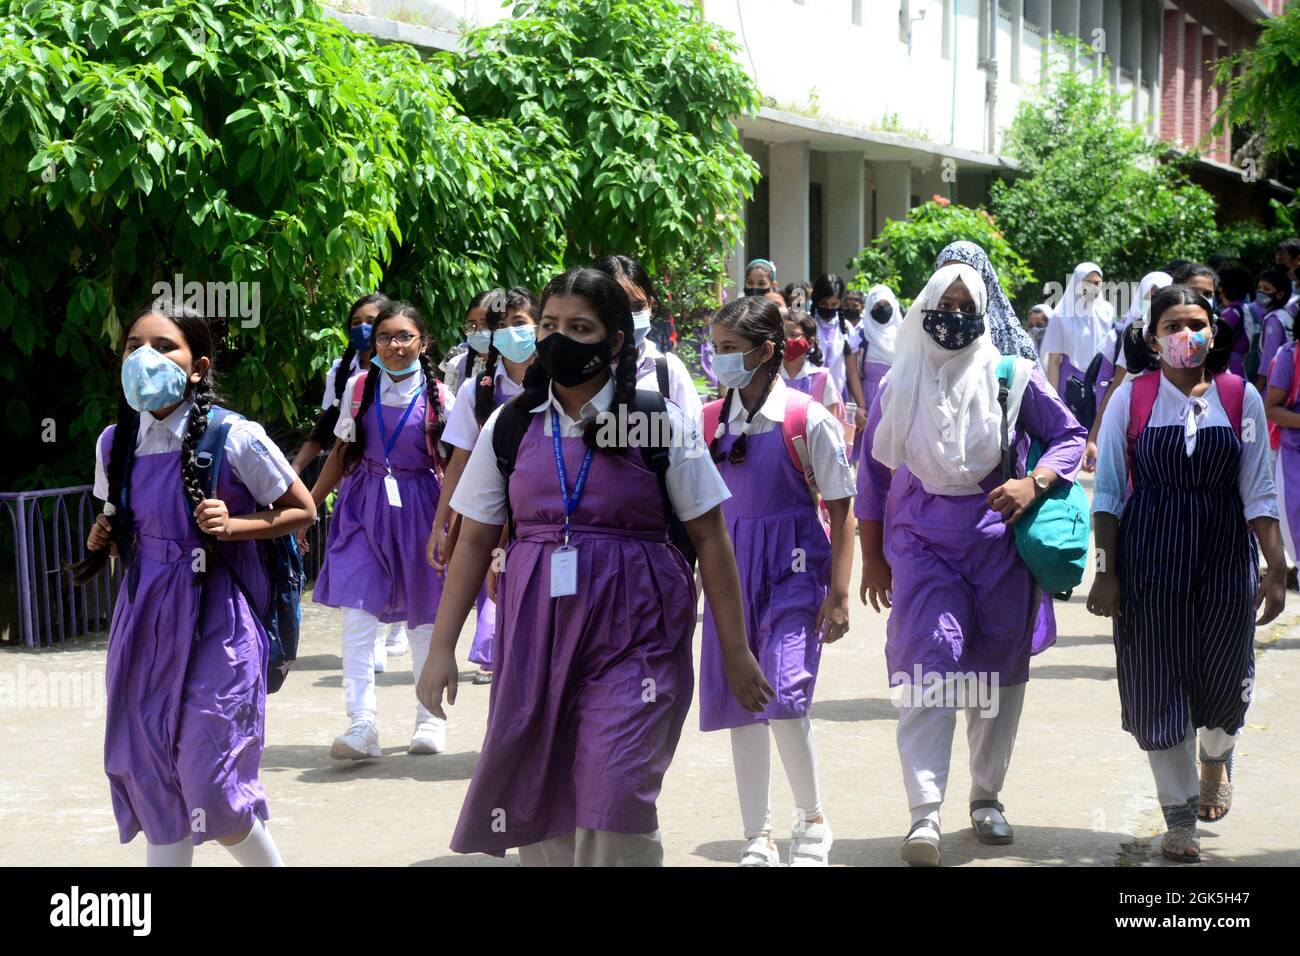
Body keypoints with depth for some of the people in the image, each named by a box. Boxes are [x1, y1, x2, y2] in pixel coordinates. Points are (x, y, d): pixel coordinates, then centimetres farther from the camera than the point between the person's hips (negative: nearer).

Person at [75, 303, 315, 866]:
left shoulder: (235, 439, -12)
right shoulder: (115, 443, 4)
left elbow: (303, 511, -2)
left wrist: (234, 525, -16)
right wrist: (103, 541, 0)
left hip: (215, 625, -5)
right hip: (144, 621, 5)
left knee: (210, 793, -5)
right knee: (154, 785, 7)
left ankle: (269, 863, 19)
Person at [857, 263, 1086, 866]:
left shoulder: (1012, 378, -1)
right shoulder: (900, 385, 3)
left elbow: (1070, 435, 5)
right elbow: (873, 475, 11)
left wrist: (1033, 483, -14)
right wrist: (872, 559, 13)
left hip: (999, 541, 1)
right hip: (922, 543, -1)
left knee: (999, 676, 10)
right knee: (929, 666, -14)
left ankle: (987, 799, 28)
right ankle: (924, 816, -19)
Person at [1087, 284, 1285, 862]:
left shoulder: (1241, 398, -1)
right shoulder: (1131, 399, -4)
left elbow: (1259, 492, 2)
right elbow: (1108, 491, -1)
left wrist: (1275, 568, -2)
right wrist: (1105, 572, -5)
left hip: (1225, 554, 1)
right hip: (1149, 557, -1)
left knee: (1224, 679, 8)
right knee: (1158, 685, 0)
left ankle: (1216, 759, 43)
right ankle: (1180, 817, 14)